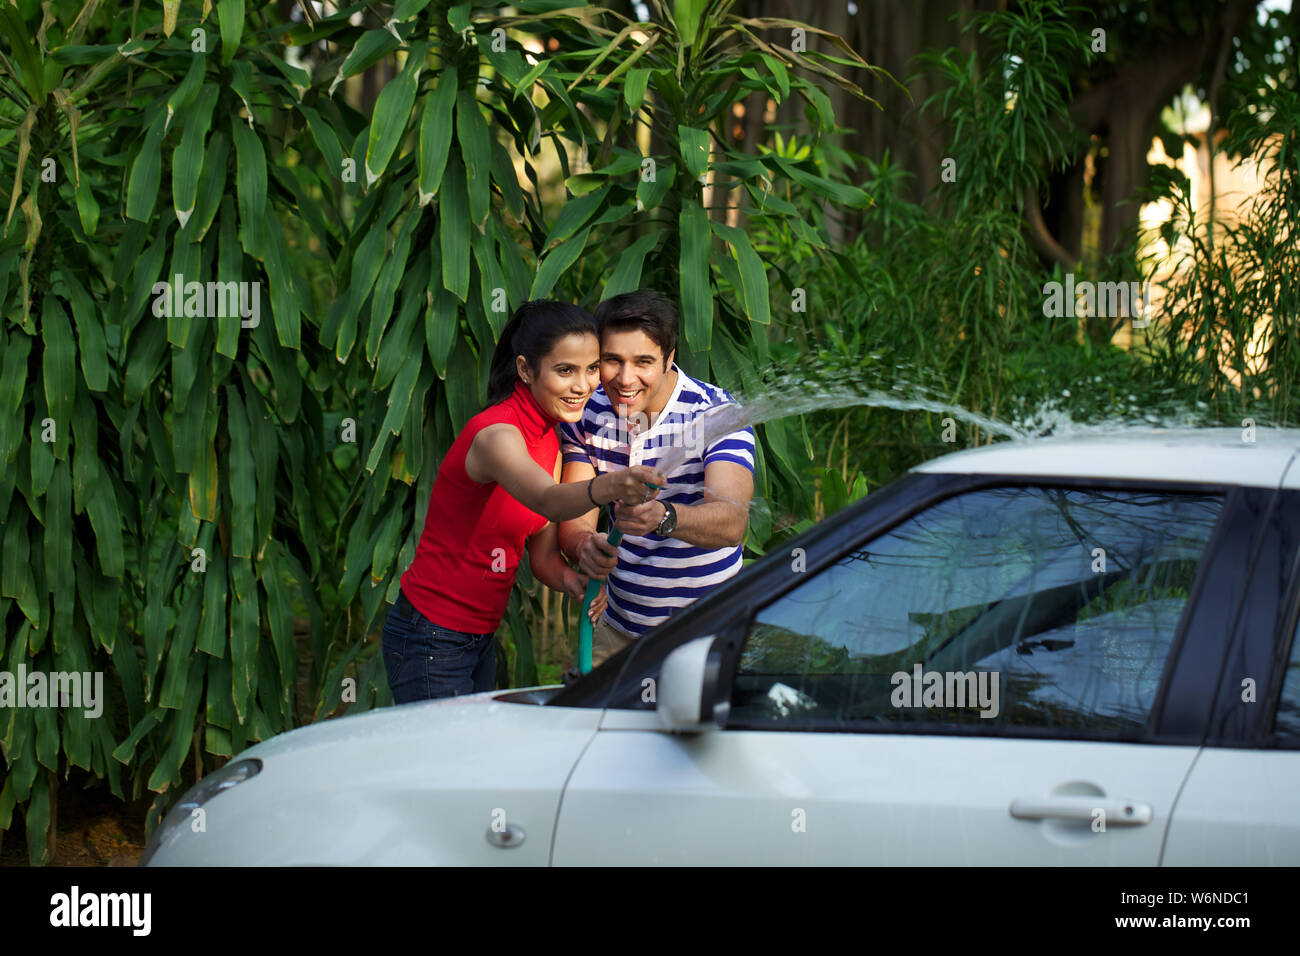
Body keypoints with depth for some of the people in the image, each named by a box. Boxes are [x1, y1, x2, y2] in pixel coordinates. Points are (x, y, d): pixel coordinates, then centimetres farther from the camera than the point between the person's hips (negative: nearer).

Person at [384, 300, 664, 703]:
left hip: (481, 637, 9)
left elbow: (542, 555, 4)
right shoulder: (496, 434, -22)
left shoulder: (549, 438, 6)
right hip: (430, 639, -9)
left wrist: (572, 579, -18)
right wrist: (605, 487, -63)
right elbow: (547, 500, -42)